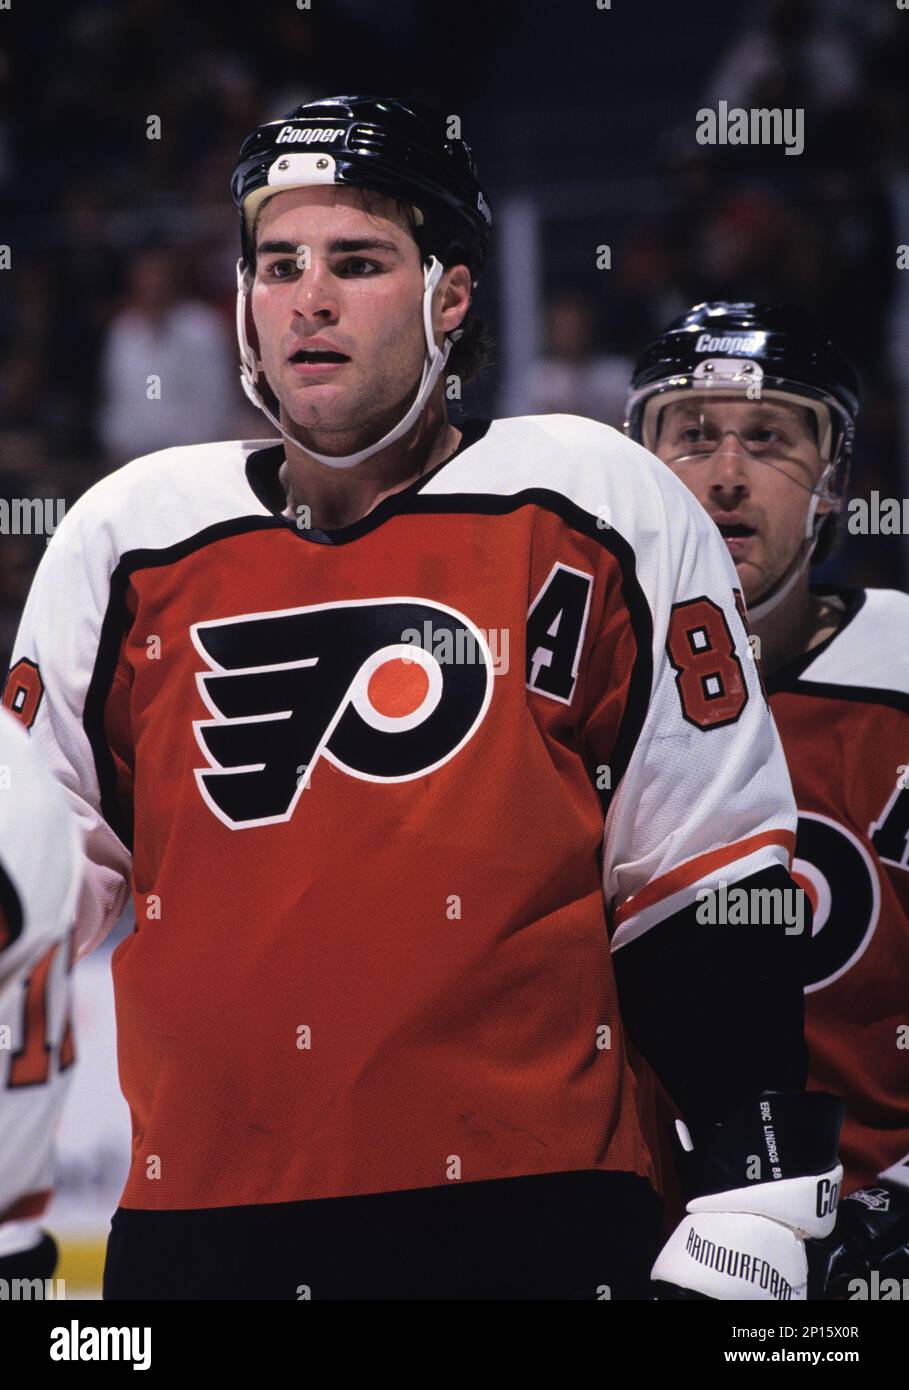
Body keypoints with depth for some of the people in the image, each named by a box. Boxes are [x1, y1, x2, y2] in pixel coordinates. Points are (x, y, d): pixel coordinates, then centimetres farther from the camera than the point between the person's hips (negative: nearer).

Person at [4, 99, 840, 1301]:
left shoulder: (602, 509, 1)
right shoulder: (125, 535, 8)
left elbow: (710, 876, 0)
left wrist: (753, 1202, -5)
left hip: (534, 1212, -3)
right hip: (197, 1228, 3)